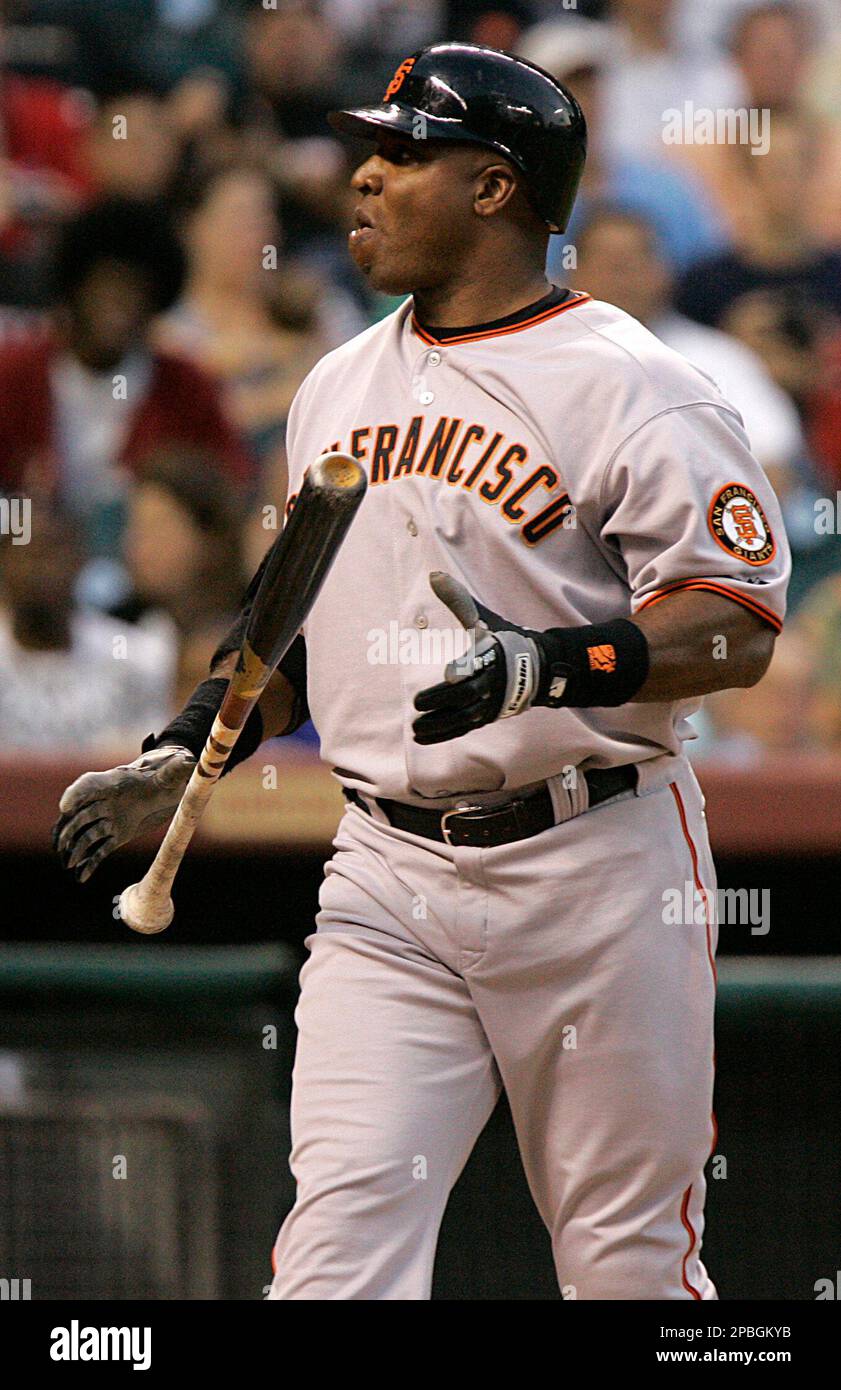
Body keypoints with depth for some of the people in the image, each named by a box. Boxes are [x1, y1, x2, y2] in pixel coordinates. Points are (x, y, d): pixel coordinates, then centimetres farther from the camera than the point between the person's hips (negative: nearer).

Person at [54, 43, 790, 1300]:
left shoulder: (634, 388, -8)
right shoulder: (338, 387, 14)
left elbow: (737, 626, -14)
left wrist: (554, 668, -27)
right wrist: (187, 752, 13)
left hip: (592, 865, -5)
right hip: (386, 876, 5)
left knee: (627, 1249, 1)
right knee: (343, 1220, -8)